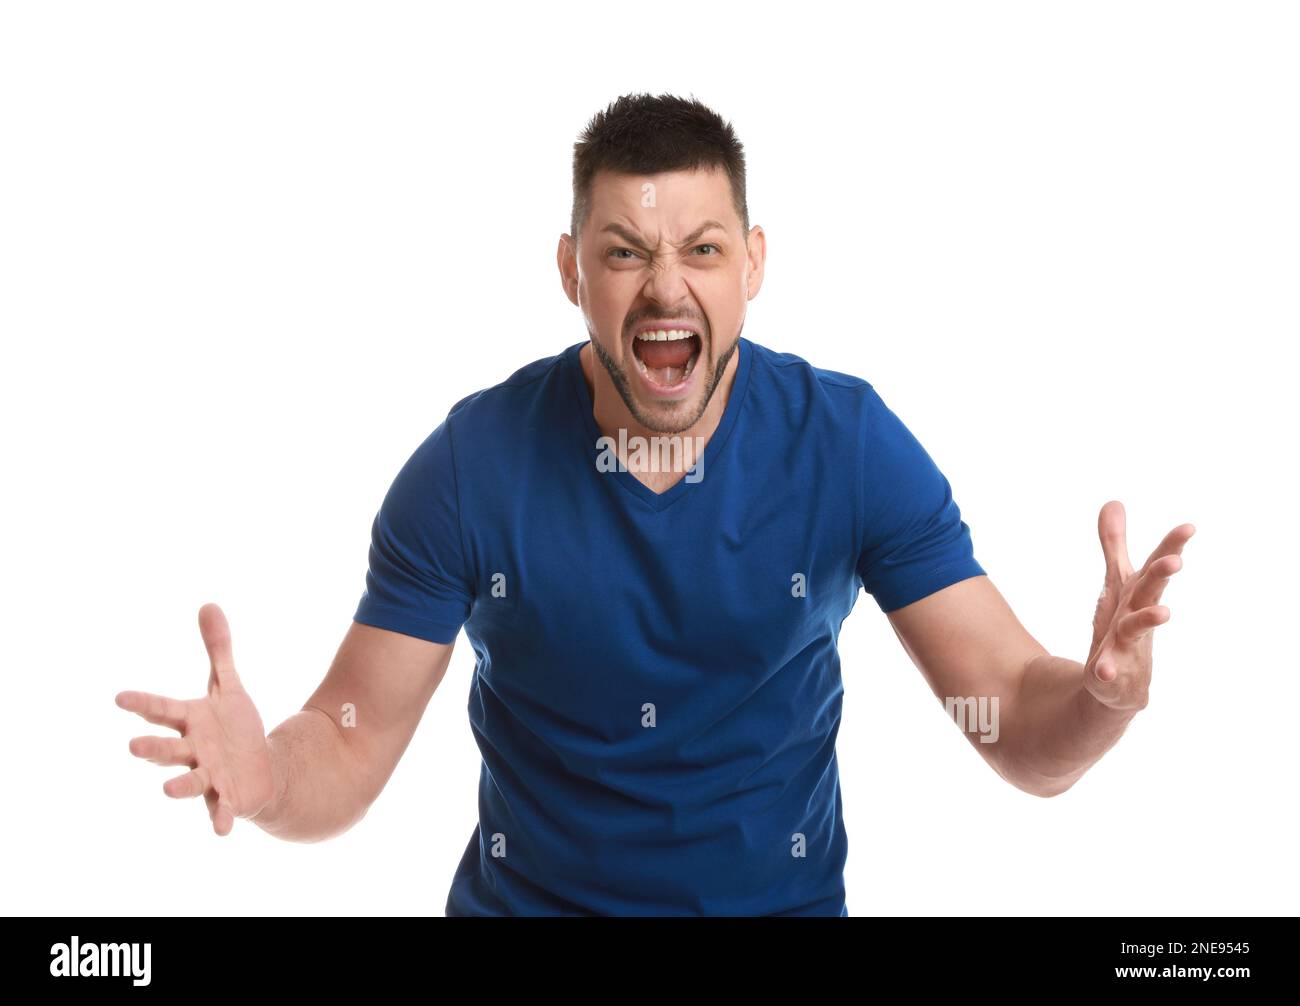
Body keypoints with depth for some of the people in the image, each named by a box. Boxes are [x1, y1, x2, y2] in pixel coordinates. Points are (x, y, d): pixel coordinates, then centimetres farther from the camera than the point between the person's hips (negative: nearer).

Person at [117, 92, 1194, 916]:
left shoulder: (851, 441, -15)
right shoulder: (471, 466, -16)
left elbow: (1023, 729, -15)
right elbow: (349, 746, -12)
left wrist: (1104, 692, -38)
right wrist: (264, 774, -34)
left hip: (784, 893, 1)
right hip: (528, 895, 0)